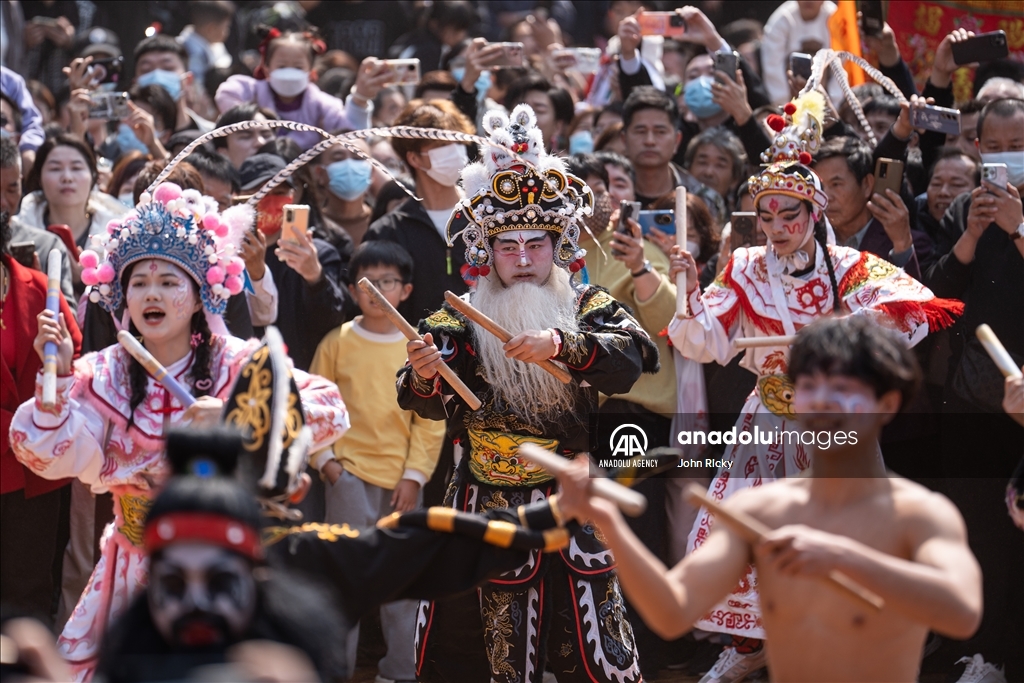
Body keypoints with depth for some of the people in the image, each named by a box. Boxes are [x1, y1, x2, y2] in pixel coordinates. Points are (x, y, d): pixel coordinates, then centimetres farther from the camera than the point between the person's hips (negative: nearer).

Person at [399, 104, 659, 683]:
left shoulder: (589, 309, 2)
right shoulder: (457, 322, 1)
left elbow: (632, 358, -18)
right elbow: (432, 405, -11)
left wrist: (561, 344, -33)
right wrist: (423, 378, -34)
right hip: (484, 506, 0)